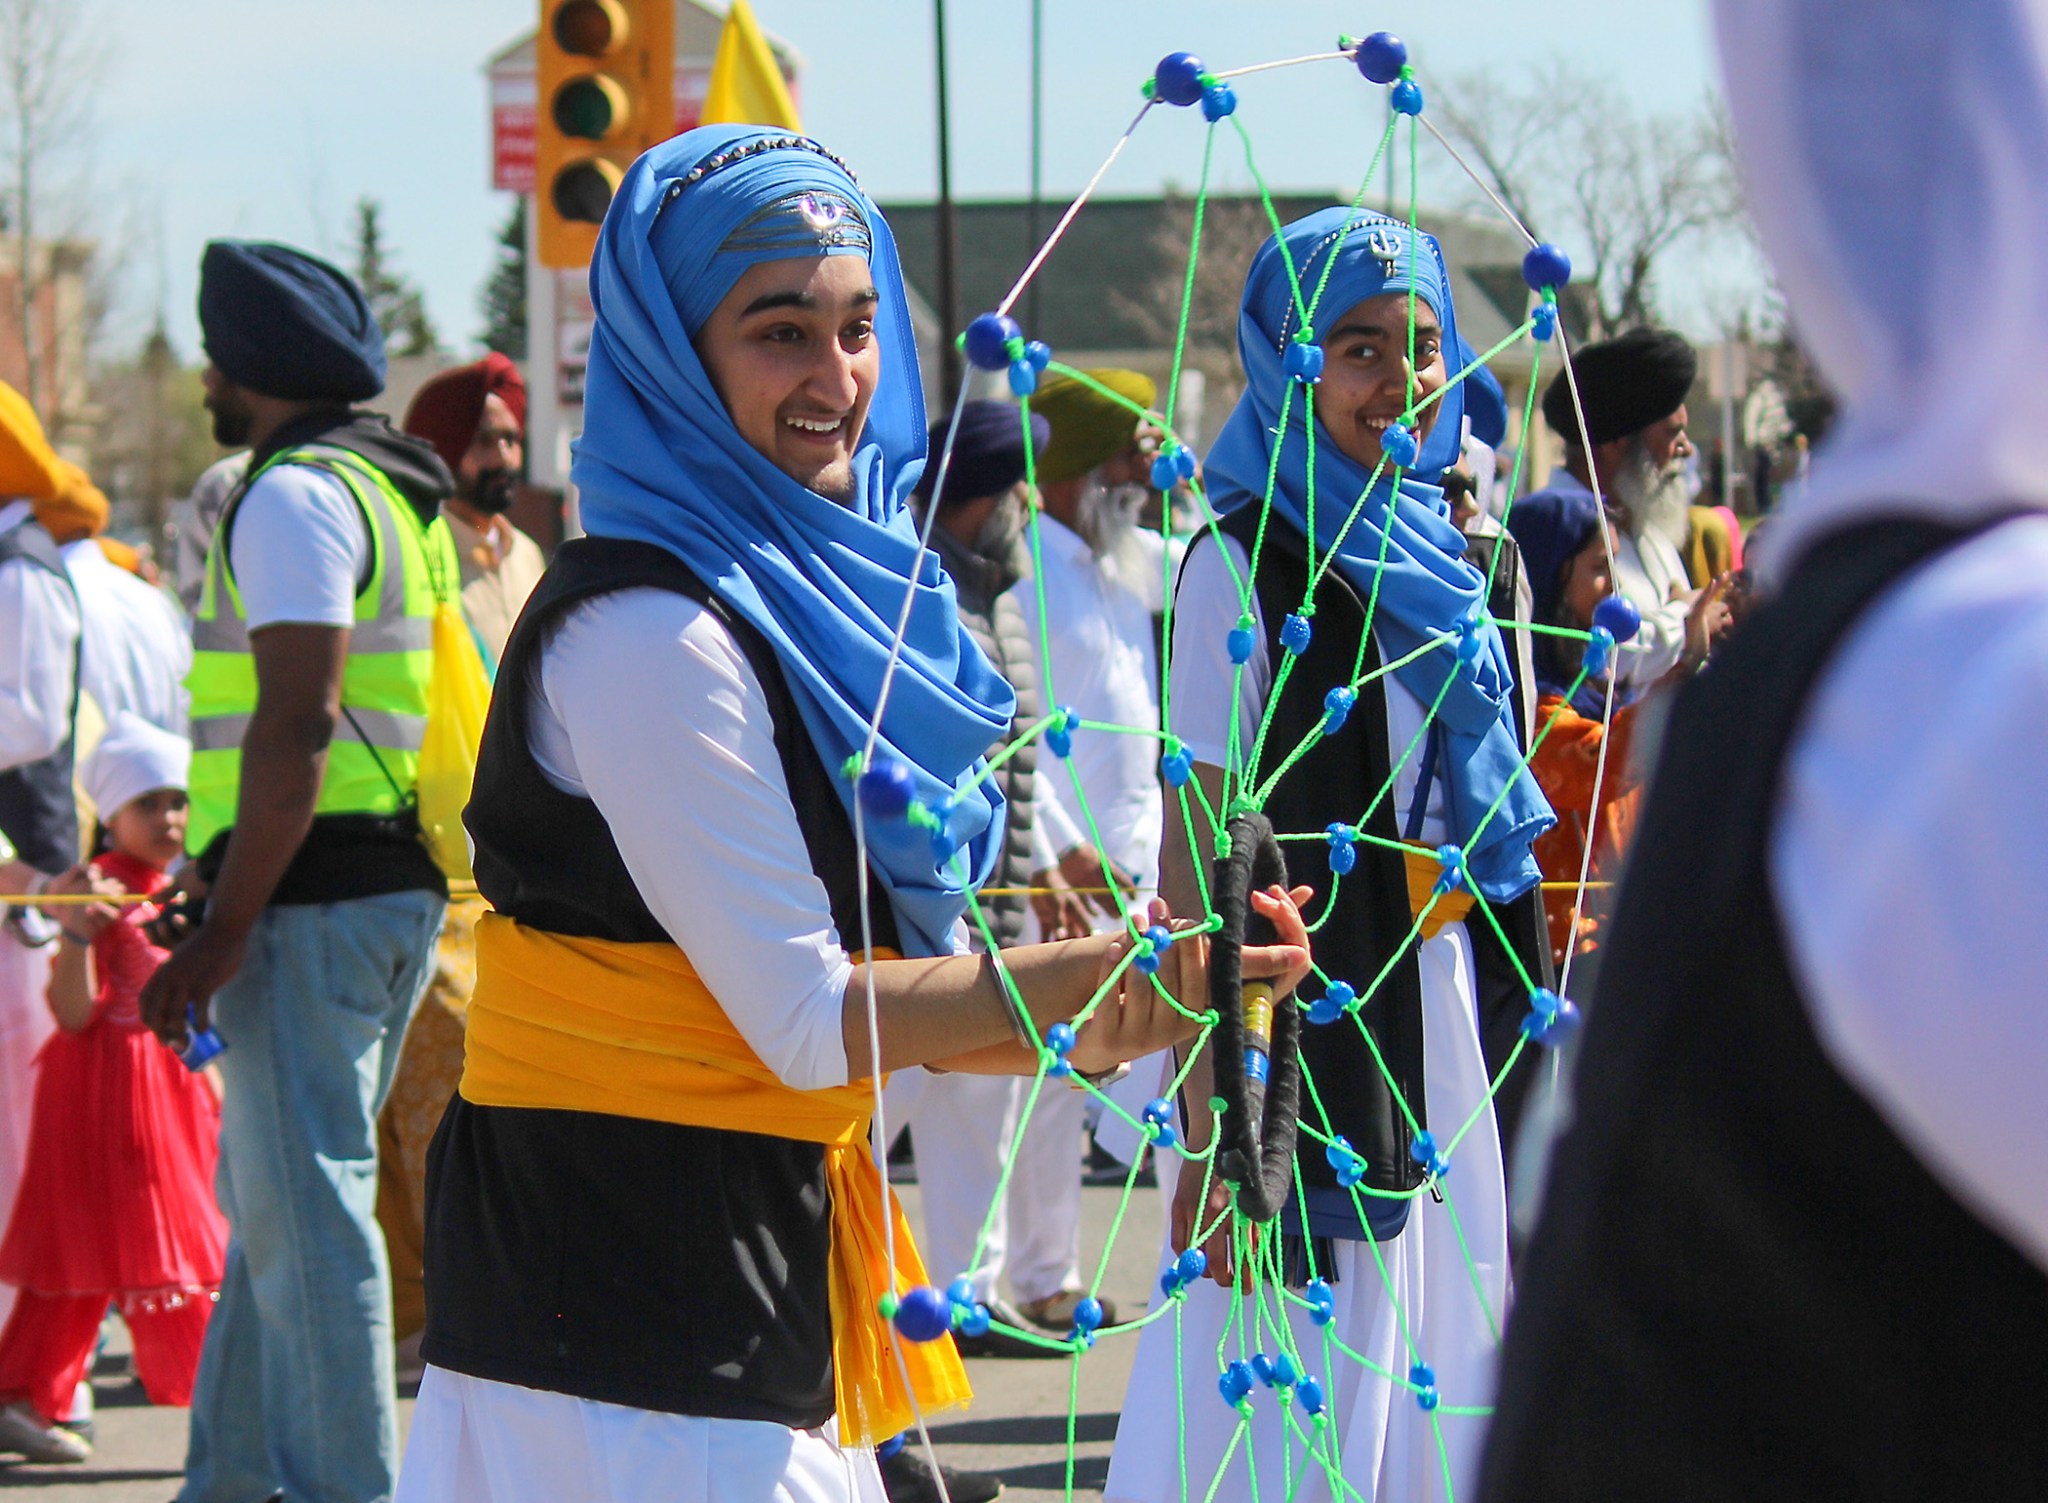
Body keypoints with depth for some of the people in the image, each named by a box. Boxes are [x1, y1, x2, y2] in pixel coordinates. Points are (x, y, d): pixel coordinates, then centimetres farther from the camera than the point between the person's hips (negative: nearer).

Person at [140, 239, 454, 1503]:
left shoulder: (295, 496, -12)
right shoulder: (398, 491, 19)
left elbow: (299, 725, -21)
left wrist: (222, 934, -21)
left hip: (314, 892, -10)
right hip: (399, 882, 10)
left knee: (305, 1210, -7)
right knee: (276, 1202, 17)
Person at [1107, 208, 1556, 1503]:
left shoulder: (1459, 556, 10)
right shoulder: (1249, 560, -10)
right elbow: (1199, 857, -14)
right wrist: (1210, 1127, -18)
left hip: (1452, 1008, 6)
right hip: (1315, 1009, -6)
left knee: (1428, 1376, 10)